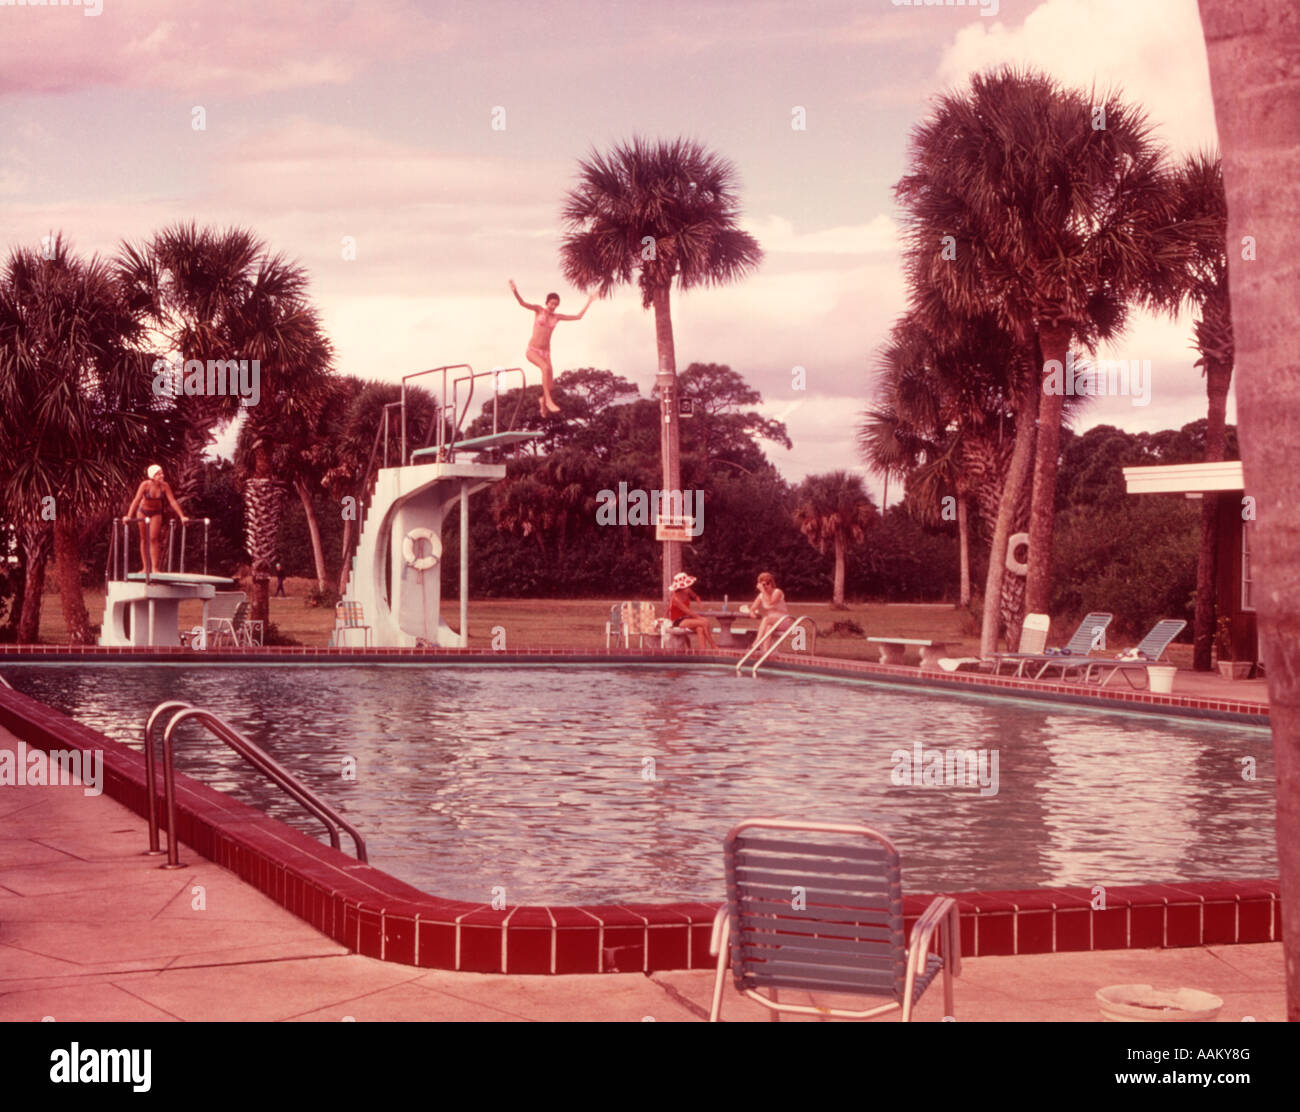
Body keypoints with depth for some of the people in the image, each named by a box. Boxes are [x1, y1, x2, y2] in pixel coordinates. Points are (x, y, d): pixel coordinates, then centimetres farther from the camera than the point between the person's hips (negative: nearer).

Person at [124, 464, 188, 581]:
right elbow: (136, 500, -30)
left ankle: (154, 568, -12)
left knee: (153, 538, -12)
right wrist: (129, 516, -37)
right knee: (144, 539, 5)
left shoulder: (164, 486, -20)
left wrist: (182, 516, -20)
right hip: (143, 511, 0)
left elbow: (173, 501, -16)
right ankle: (146, 568, 11)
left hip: (156, 513, 0)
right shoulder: (145, 485, -25)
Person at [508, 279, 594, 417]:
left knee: (549, 383, -5)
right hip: (532, 350, -4)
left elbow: (578, 317, 16)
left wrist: (589, 302, 17)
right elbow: (522, 303, -16)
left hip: (545, 352, 4)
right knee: (546, 368, -33)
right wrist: (515, 292, -35)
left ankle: (543, 401, 29)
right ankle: (548, 400, -31)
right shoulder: (539, 310, 0)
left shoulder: (557, 317, 10)